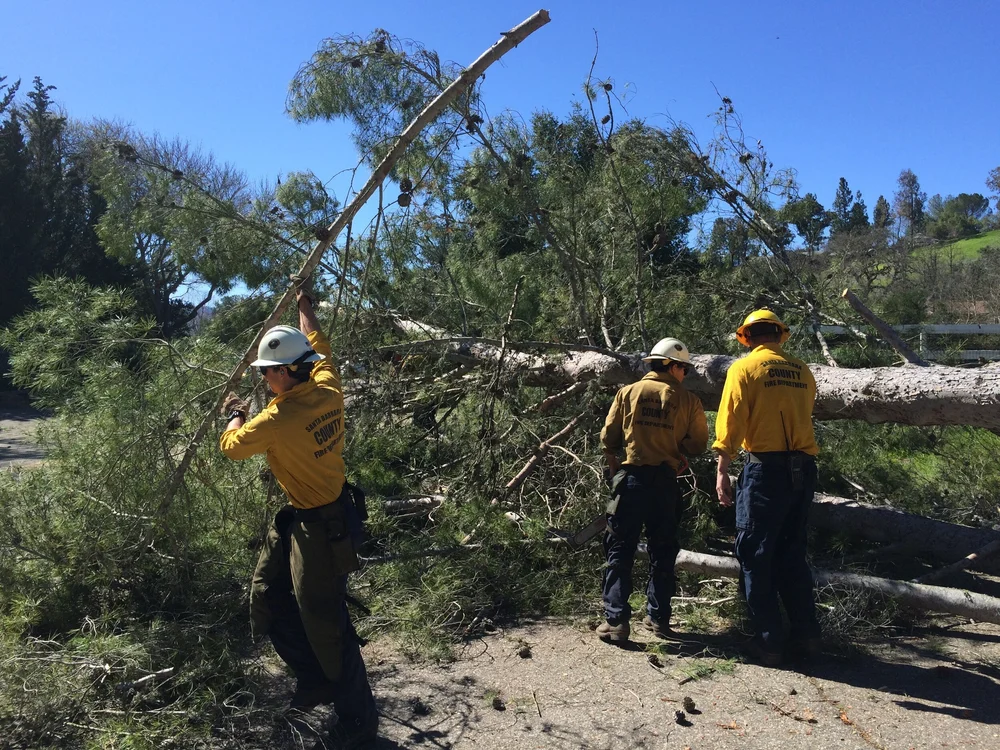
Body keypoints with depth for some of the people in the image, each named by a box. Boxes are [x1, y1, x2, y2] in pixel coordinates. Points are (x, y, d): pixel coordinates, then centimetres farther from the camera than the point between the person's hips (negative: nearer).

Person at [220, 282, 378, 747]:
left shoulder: (282, 417, -25)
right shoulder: (328, 388, -4)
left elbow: (230, 445, -6)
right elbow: (318, 346, 18)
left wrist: (236, 415, 15)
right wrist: (304, 306, 34)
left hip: (320, 526, -9)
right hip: (297, 518, 9)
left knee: (324, 622, 1)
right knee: (267, 599, 19)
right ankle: (314, 678, 33)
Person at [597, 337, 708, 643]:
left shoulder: (628, 392, 1)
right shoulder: (688, 399, -1)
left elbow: (608, 438, 2)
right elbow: (698, 444, 0)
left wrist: (615, 469, 18)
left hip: (631, 479, -1)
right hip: (666, 482, 1)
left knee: (620, 551, 4)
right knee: (662, 552, 15)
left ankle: (616, 620, -1)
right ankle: (658, 618, 20)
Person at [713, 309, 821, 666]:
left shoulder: (744, 368, -4)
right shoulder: (802, 370, 10)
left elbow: (730, 423, -9)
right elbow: (803, 416, 14)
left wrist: (722, 472, -8)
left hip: (766, 467, -5)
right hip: (803, 468, 6)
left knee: (755, 556, 4)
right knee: (792, 553, 17)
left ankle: (769, 641, 7)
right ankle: (806, 633, 22)